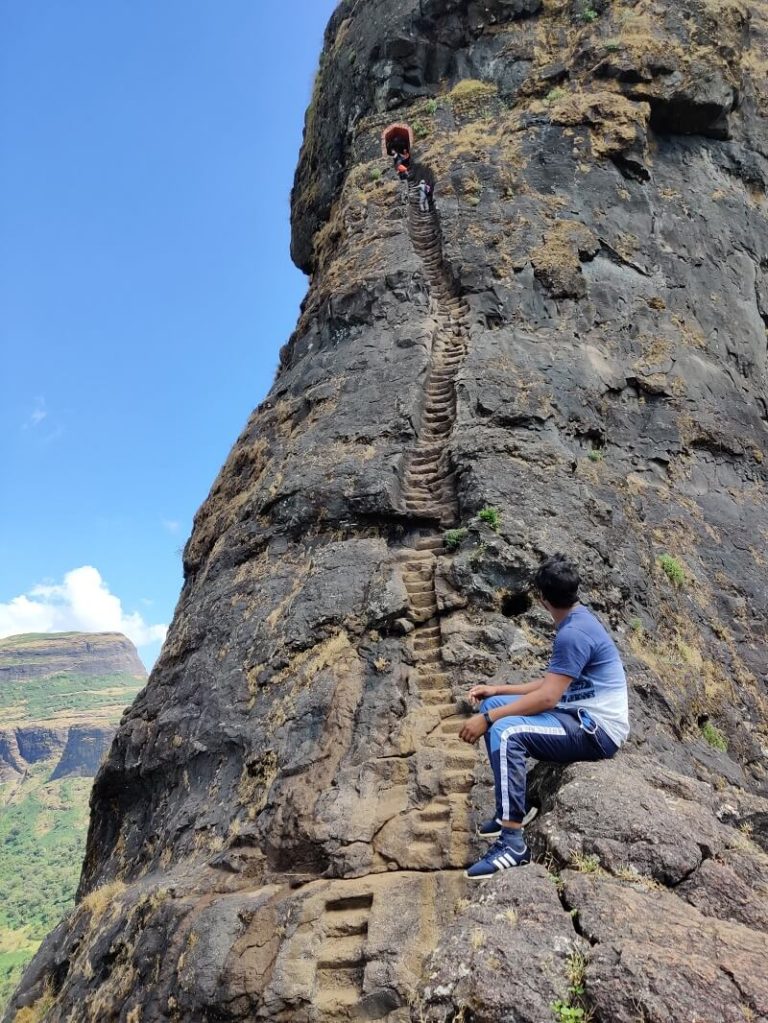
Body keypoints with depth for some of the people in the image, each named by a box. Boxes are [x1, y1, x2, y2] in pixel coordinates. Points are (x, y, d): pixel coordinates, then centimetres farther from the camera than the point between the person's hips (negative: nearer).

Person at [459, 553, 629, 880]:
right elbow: (550, 683, 18)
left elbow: (547, 698, -24)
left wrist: (486, 719, -21)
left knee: (506, 731, -30)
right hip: (582, 717, 10)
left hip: (599, 730, -10)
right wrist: (497, 690, 15)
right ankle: (509, 809, 10)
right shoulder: (577, 621, 11)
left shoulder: (573, 633, -20)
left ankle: (513, 842, -26)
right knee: (493, 706, 6)